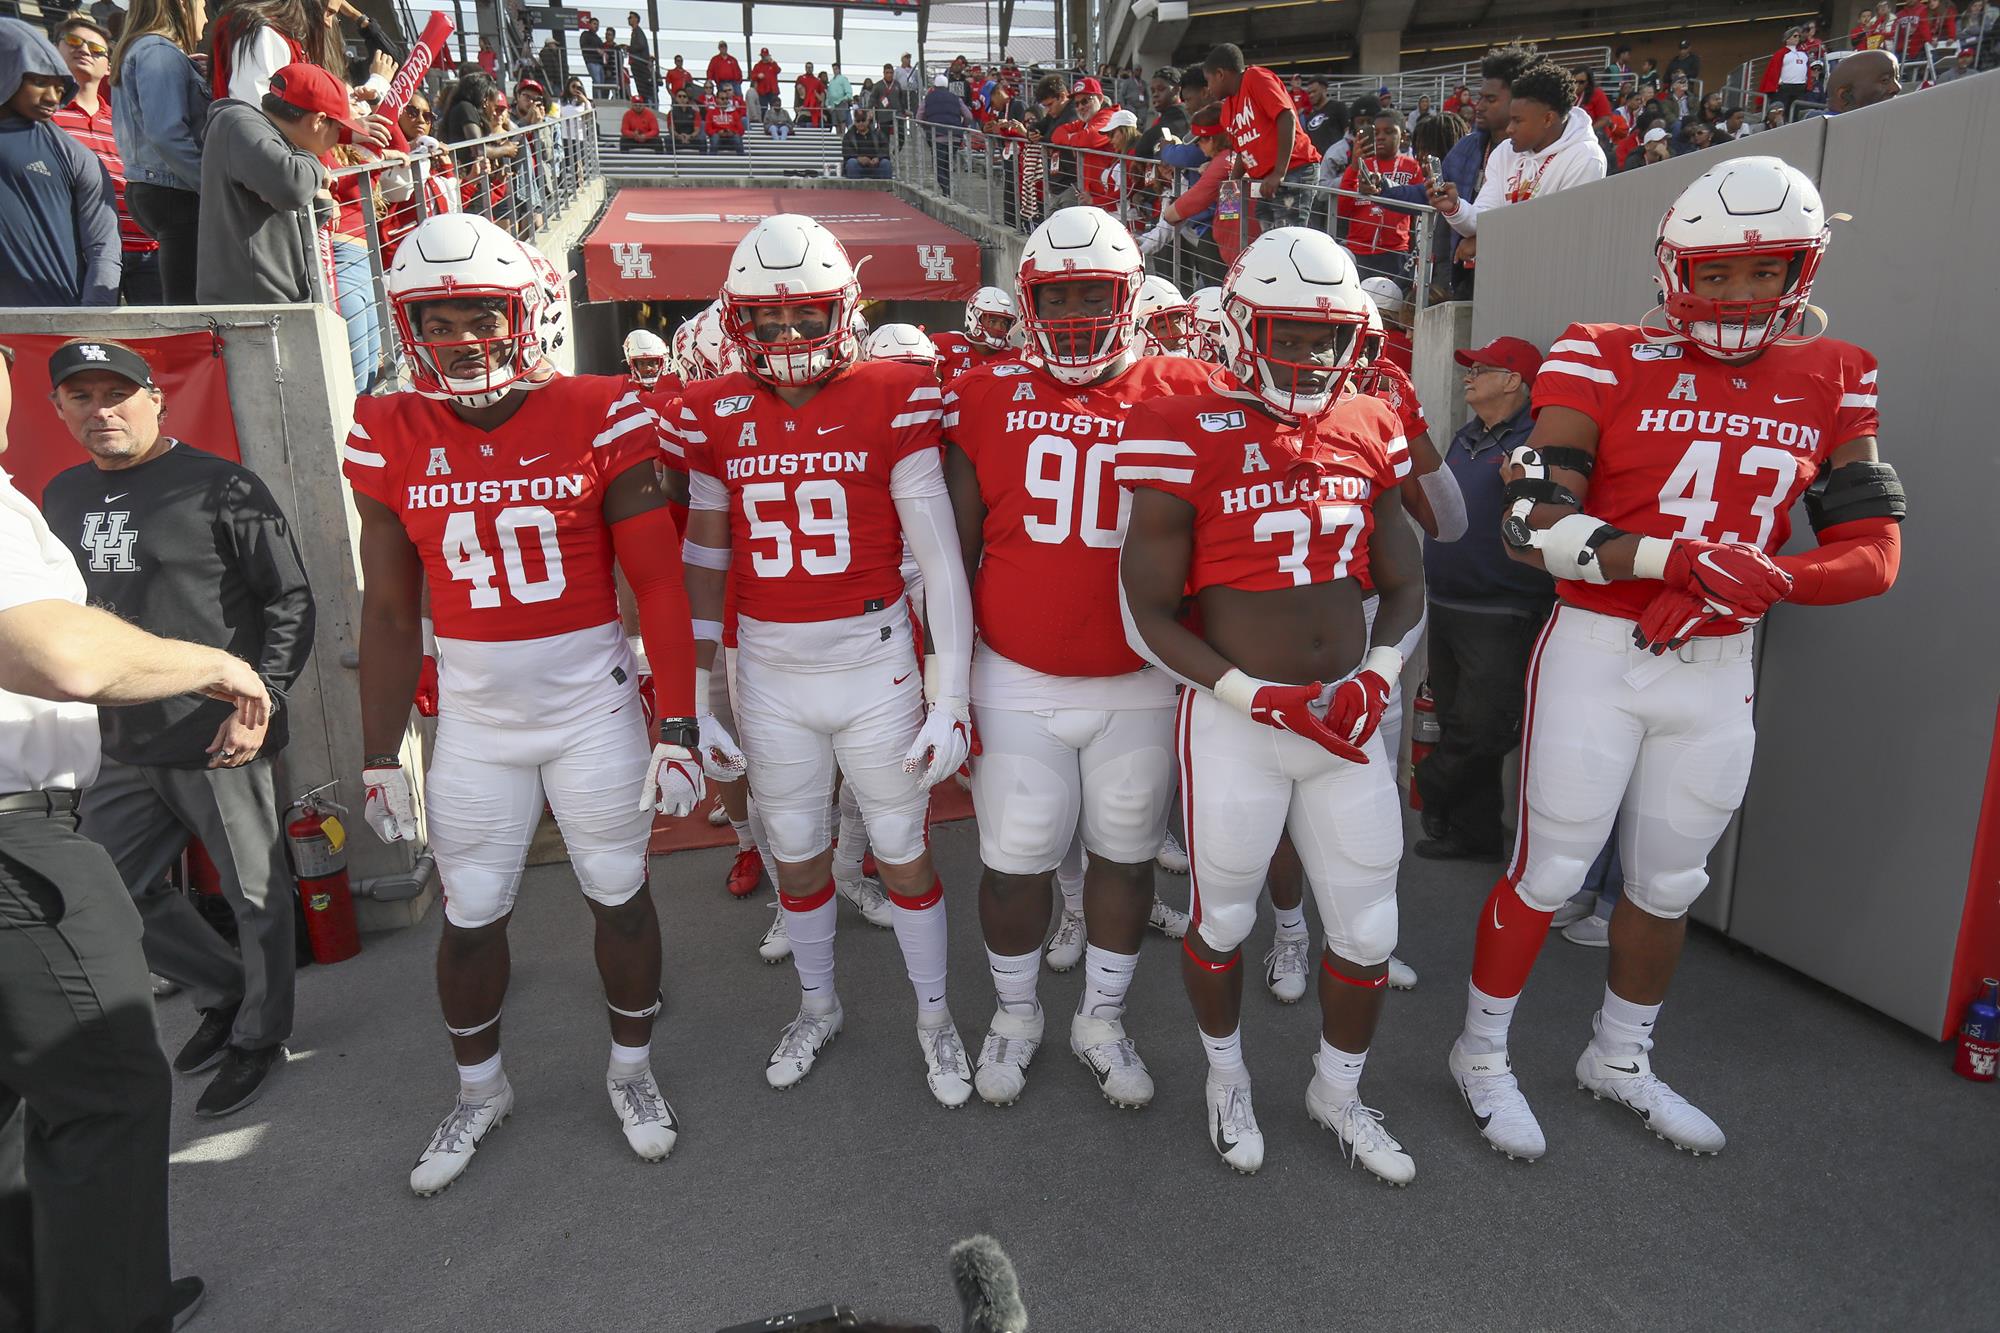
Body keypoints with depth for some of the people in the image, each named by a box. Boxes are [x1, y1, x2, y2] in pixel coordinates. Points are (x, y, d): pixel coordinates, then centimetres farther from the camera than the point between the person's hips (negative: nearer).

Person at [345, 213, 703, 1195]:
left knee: (618, 894, 11)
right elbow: (389, 610, 4)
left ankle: (632, 1070, 35)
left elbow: (657, 582, -10)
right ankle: (479, 1090, 38)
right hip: (473, 718, 3)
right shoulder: (392, 438, -1)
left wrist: (676, 727, -13)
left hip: (594, 705, -2)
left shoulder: (599, 418, -9)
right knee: (470, 916, 13)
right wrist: (380, 757, 5)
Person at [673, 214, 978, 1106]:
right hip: (769, 677, 3)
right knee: (797, 858, 18)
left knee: (903, 855, 11)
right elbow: (703, 566, 6)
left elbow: (939, 557, -9)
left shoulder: (891, 400, -9)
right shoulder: (714, 415, 1)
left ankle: (934, 1015, 34)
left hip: (877, 669, -3)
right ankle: (818, 1008, 42)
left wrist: (950, 695, -11)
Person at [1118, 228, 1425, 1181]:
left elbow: (1404, 587, 14)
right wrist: (1257, 697, -16)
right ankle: (1227, 1077, 41)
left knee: (1368, 929, 13)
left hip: (1346, 717, 5)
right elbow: (1149, 618, -9)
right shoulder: (1189, 441, -10)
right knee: (1225, 921, 13)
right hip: (1235, 718, -4)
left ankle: (1339, 1092, 40)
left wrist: (1378, 675, -5)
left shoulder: (1368, 432, 6)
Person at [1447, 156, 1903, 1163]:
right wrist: (1673, 559, -27)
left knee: (1668, 885, 17)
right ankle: (1482, 1054, 27)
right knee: (1548, 872, 5)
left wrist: (1756, 582, -18)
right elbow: (1531, 527, -15)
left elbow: (1872, 552, 1)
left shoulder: (1832, 381, 6)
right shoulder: (1608, 362, -7)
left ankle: (1620, 1060, 40)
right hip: (1596, 654, -4)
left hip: (1720, 670, 5)